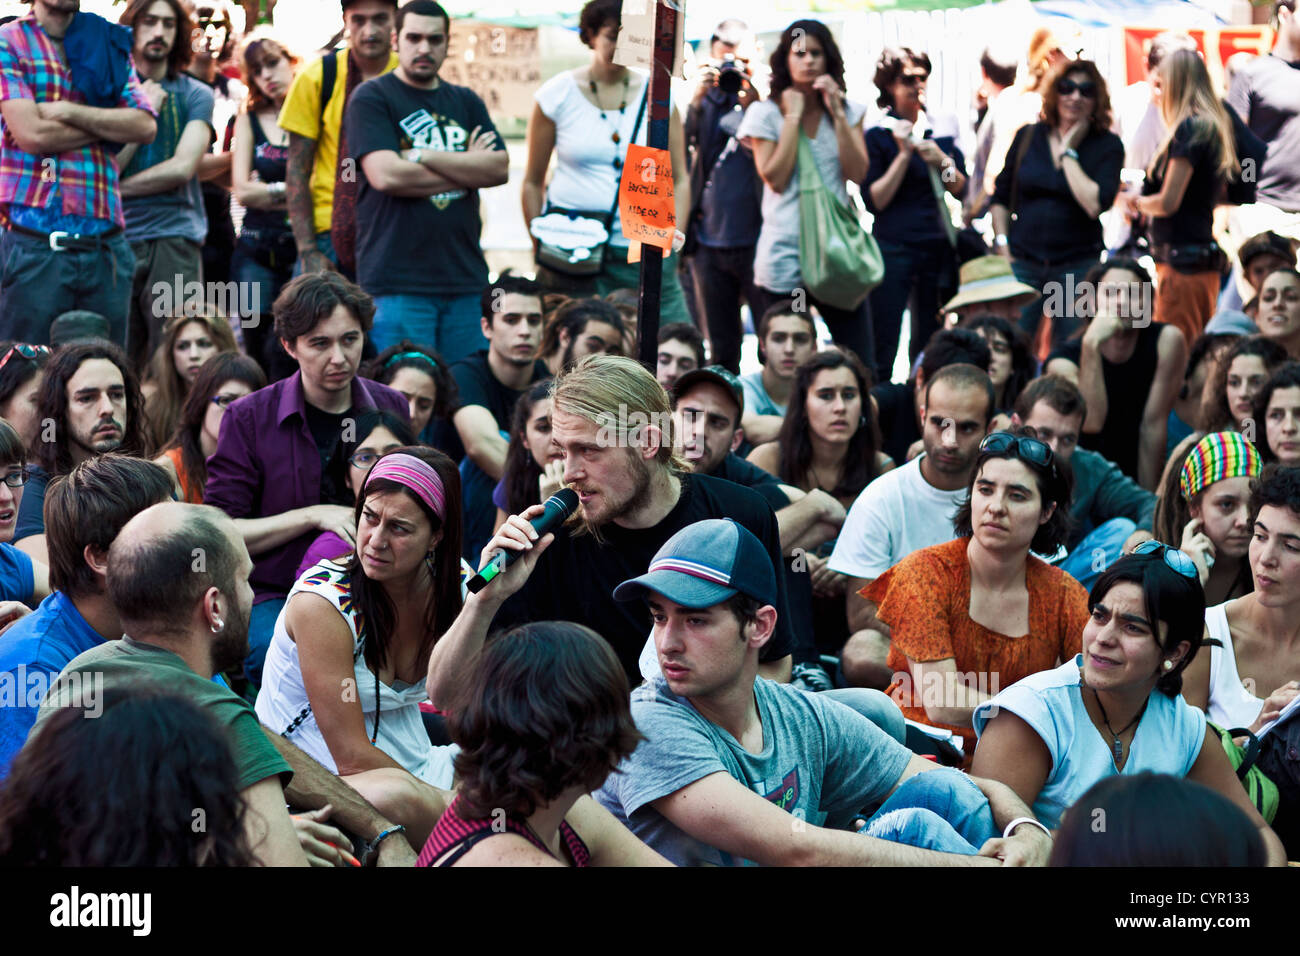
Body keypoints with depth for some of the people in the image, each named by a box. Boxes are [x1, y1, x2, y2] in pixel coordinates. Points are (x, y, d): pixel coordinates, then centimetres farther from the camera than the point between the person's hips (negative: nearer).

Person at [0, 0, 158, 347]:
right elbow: (31, 134, -10)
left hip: (104, 238, 4)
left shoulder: (111, 47, 15)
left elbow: (146, 126, 2)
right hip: (35, 241, -4)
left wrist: (69, 112, -8)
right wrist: (111, 123, 0)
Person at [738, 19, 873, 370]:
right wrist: (793, 117, -7)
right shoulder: (765, 113, 3)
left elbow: (857, 173, -2)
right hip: (784, 256, -2)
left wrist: (837, 113, -6)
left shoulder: (848, 111, 10)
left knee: (862, 367, -3)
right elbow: (775, 178, -8)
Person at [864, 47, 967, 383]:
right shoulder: (877, 135, -3)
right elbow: (874, 201, -9)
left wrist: (942, 161, -9)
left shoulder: (942, 131, 9)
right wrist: (904, 154, -14)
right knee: (882, 346, -6)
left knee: (929, 343, 10)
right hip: (893, 249, -4)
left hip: (938, 248, 4)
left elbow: (961, 189, 9)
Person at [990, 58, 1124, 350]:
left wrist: (1068, 152, -10)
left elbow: (1095, 204, -15)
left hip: (1077, 267, -2)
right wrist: (1002, 245, 5)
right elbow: (1001, 197, 15)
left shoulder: (1108, 146, 0)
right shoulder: (1028, 137, 7)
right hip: (1023, 262, 2)